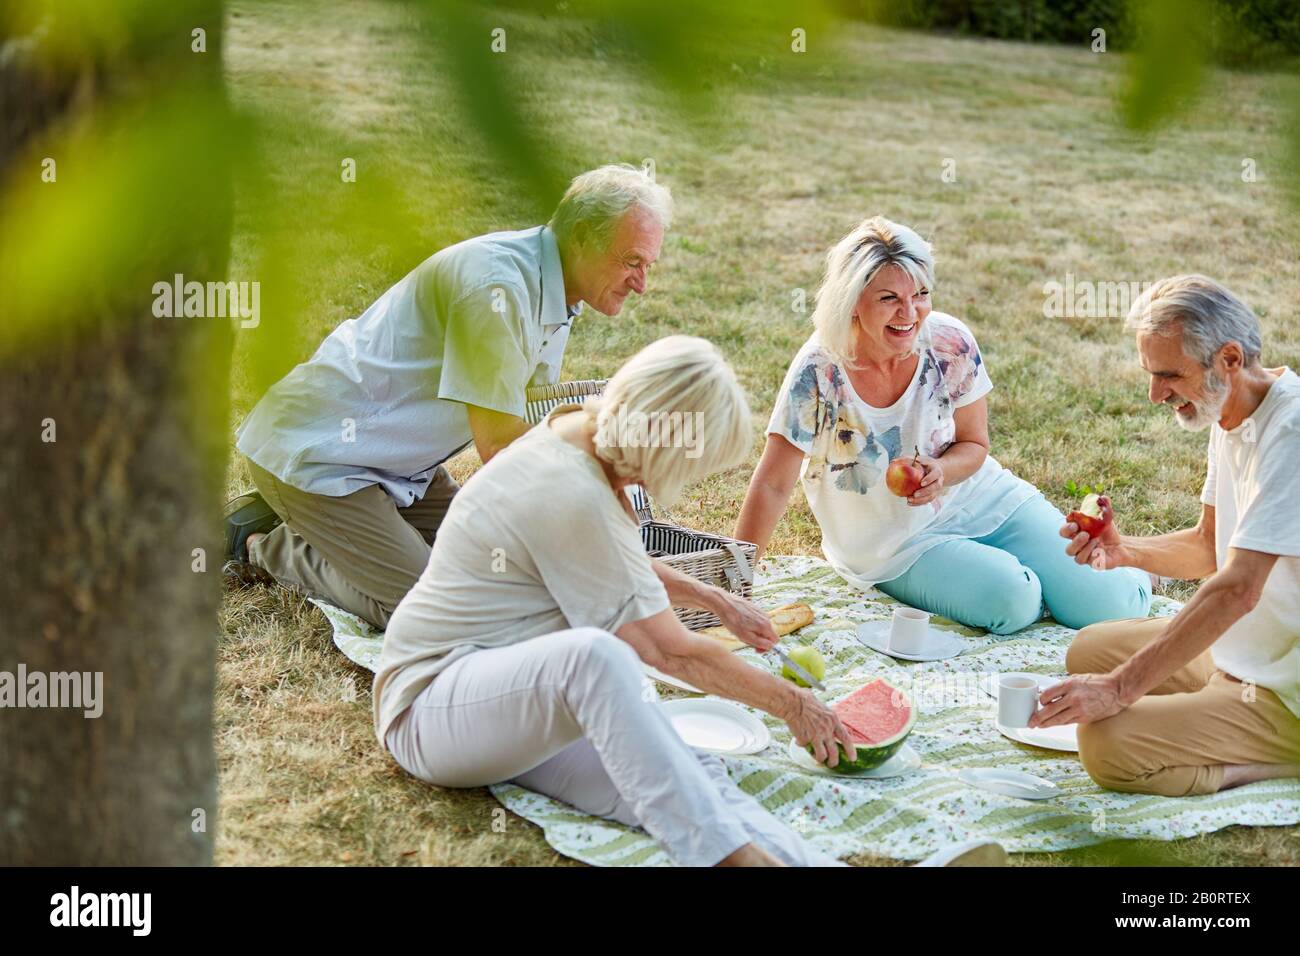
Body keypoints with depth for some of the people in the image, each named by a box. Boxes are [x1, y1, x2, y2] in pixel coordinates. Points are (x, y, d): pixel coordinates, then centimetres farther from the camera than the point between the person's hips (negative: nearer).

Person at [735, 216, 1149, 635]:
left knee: (1101, 607, -10)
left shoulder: (952, 344, -14)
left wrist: (941, 471, -24)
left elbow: (973, 444, 0)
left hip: (980, 497, 3)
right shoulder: (819, 372, -23)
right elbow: (772, 485, -18)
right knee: (1012, 602, -27)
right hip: (893, 544, -2)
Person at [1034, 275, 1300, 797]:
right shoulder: (1231, 416, 6)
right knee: (1088, 651, 18)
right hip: (1241, 650, 10)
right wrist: (1125, 549, -5)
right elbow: (1209, 547, 16)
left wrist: (1120, 688, -30)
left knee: (1107, 744, -24)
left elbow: (1237, 590, -31)